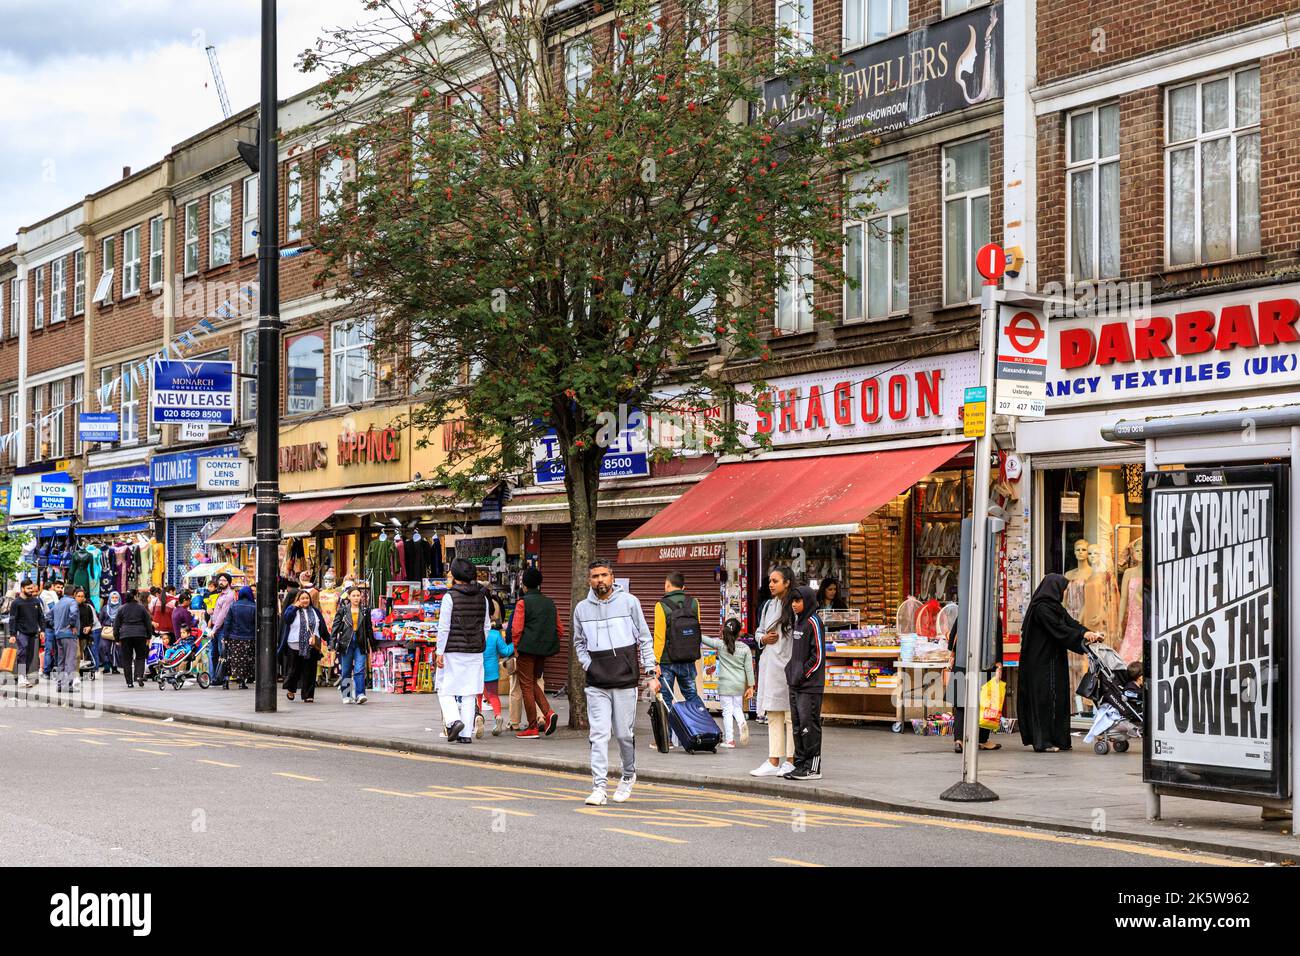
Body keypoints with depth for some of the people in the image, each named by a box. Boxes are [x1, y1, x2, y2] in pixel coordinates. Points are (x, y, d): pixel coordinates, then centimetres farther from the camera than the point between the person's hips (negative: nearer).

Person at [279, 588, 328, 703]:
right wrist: (295, 607, -17)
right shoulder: (292, 610, 3)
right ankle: (290, 688, 31)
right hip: (295, 646, -2)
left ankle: (308, 695, 4)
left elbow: (322, 628, 16)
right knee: (295, 669, 5)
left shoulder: (315, 612, 12)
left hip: (312, 647, 2)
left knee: (309, 672, 0)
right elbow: (286, 618, -18)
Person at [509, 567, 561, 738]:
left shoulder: (523, 603, -8)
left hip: (527, 649, -6)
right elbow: (560, 629, 10)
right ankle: (548, 713, -1)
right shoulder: (550, 603, 9)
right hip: (544, 651, 6)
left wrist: (516, 649, -5)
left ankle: (532, 727, 2)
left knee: (526, 686, 2)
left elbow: (516, 629, -15)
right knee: (535, 682, 21)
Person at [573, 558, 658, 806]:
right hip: (596, 684, 2)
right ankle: (599, 787, -9)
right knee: (599, 734, -7)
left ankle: (628, 775, 29)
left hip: (625, 680, -2)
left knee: (624, 734, 4)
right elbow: (579, 642, 21)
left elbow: (645, 638, 3)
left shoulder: (629, 602, -1)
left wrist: (652, 673, -3)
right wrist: (588, 665, 3)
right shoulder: (582, 608, 7)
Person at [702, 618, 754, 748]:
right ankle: (742, 722, -13)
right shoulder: (745, 648, -1)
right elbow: (749, 668, 1)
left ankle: (729, 739, 1)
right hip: (740, 684, 2)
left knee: (727, 710, 2)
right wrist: (751, 686, 6)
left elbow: (704, 640, 0)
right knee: (737, 708, 18)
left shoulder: (720, 645, -6)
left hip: (725, 684, -2)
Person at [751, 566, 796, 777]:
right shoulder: (768, 606, 16)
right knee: (773, 715, 9)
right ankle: (774, 762, 12)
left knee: (790, 714, -3)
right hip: (769, 664, 8)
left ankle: (791, 760, 2)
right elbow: (759, 631, 25)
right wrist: (763, 639, 2)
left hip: (788, 665, -8)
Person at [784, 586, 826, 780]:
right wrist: (791, 672, 11)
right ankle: (800, 764, 18)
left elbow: (818, 656, -14)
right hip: (795, 684, 9)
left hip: (810, 685, -9)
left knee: (809, 724, -7)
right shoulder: (798, 622, 16)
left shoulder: (813, 622, -10)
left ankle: (813, 768, -3)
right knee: (797, 725, 11)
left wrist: (803, 674, -13)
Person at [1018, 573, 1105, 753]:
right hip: (1042, 662, -10)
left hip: (1054, 661, 10)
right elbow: (1058, 629, -21)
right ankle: (1043, 741, -7)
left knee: (1058, 697, 8)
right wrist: (1083, 635, -23)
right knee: (1044, 698, -8)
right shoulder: (1041, 608, -14)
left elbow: (1071, 623, 7)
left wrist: (1091, 634, -7)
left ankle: (1058, 739, 11)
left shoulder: (1056, 607, 16)